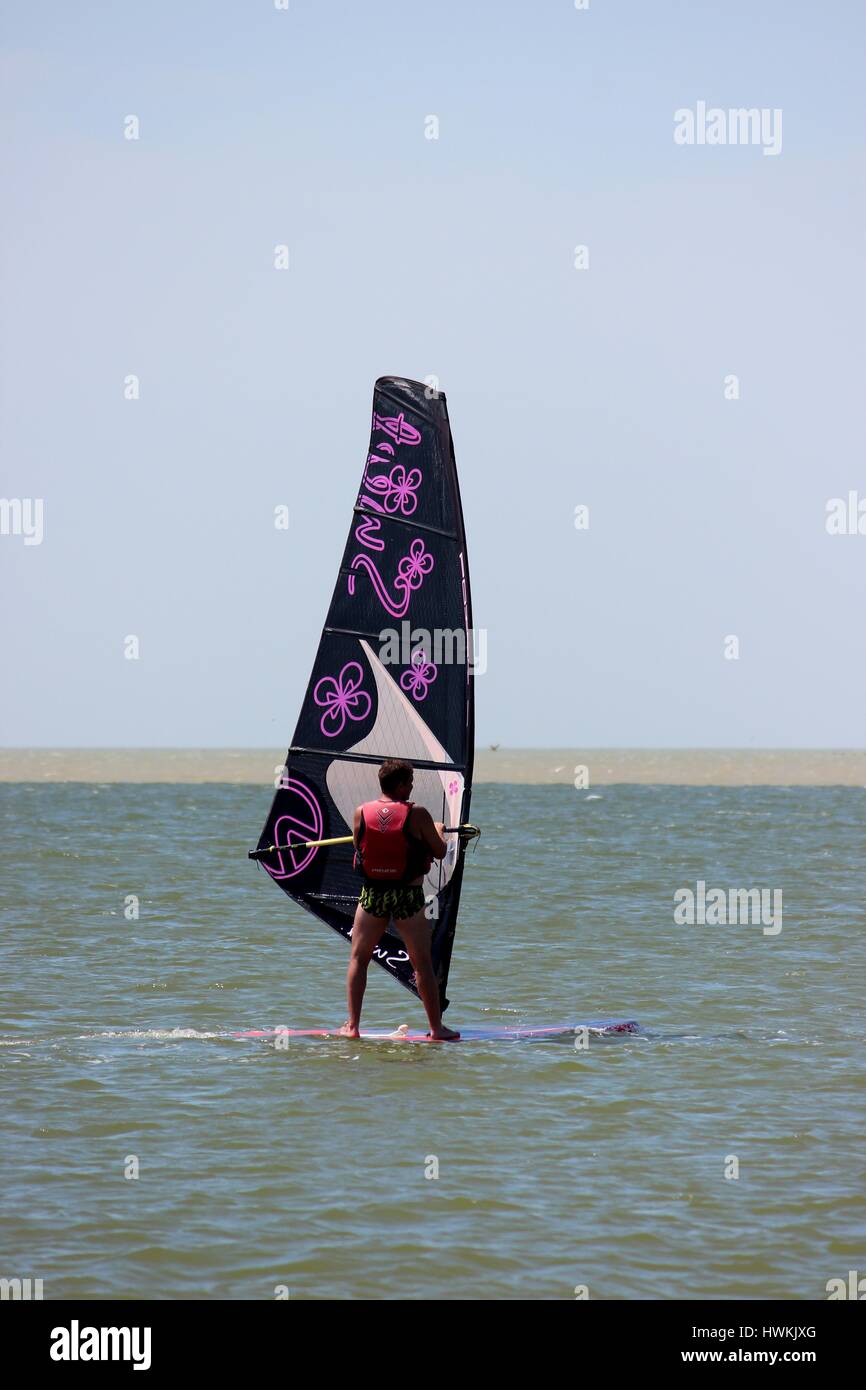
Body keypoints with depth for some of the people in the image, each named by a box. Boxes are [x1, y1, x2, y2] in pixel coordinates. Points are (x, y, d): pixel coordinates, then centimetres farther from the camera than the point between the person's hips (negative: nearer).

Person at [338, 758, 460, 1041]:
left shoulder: (362, 812, -3)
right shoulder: (417, 814, -11)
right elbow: (440, 852, -1)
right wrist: (437, 831, 20)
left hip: (372, 895, 2)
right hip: (408, 896, -2)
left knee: (358, 959, 14)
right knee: (423, 963, 8)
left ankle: (352, 1026, 9)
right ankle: (437, 1028, 13)